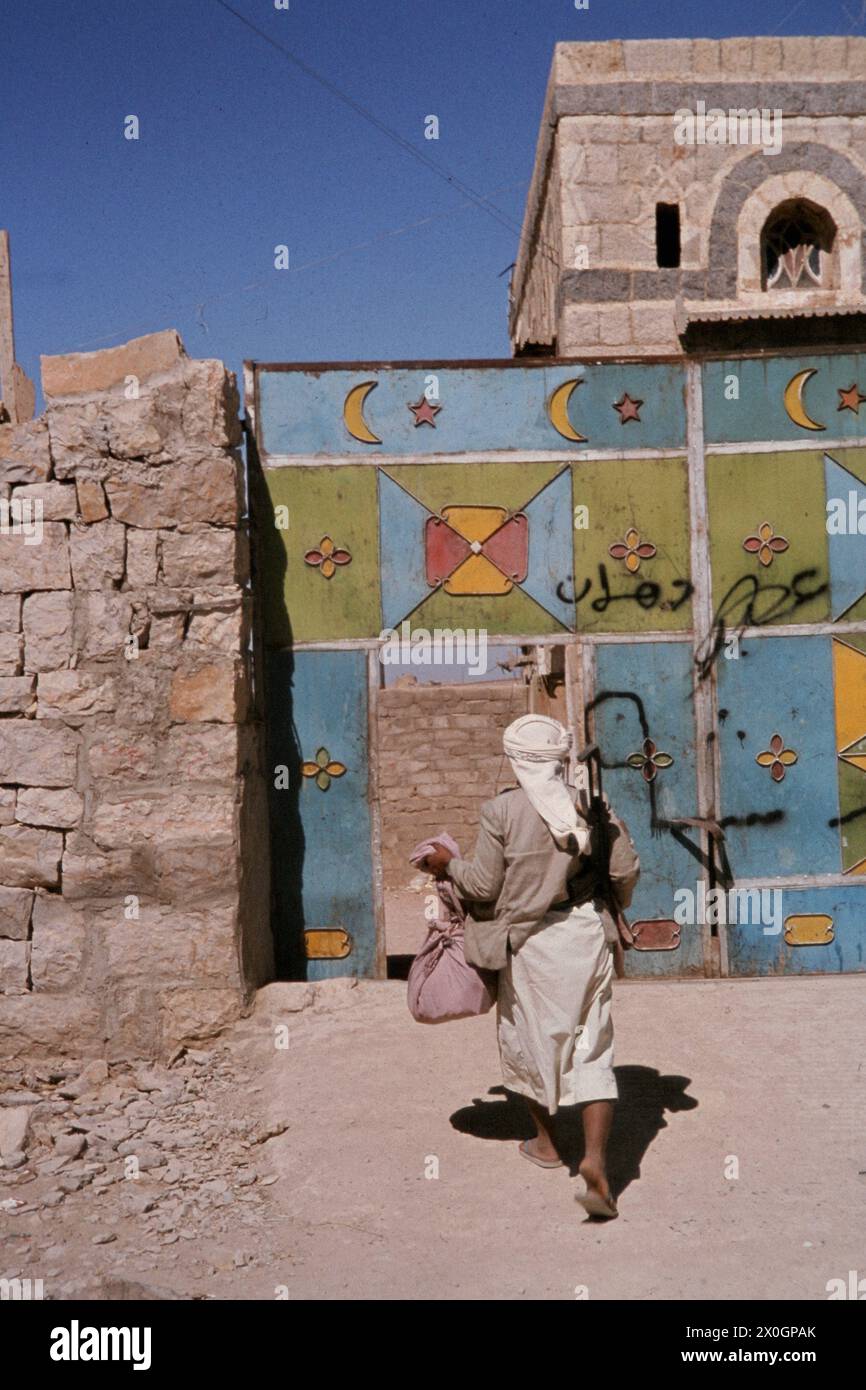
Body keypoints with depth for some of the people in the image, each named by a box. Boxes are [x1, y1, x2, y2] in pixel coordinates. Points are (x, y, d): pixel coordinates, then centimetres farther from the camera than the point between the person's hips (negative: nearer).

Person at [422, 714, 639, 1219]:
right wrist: (610, 910, 22)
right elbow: (626, 869, 2)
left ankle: (548, 1142, 34)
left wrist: (449, 864, 10)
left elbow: (484, 884, -9)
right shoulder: (593, 805, -1)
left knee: (528, 1038, 19)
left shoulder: (503, 810, -11)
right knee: (592, 1051, 4)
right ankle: (596, 1158, -11)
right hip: (589, 935, 3)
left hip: (530, 940, -2)